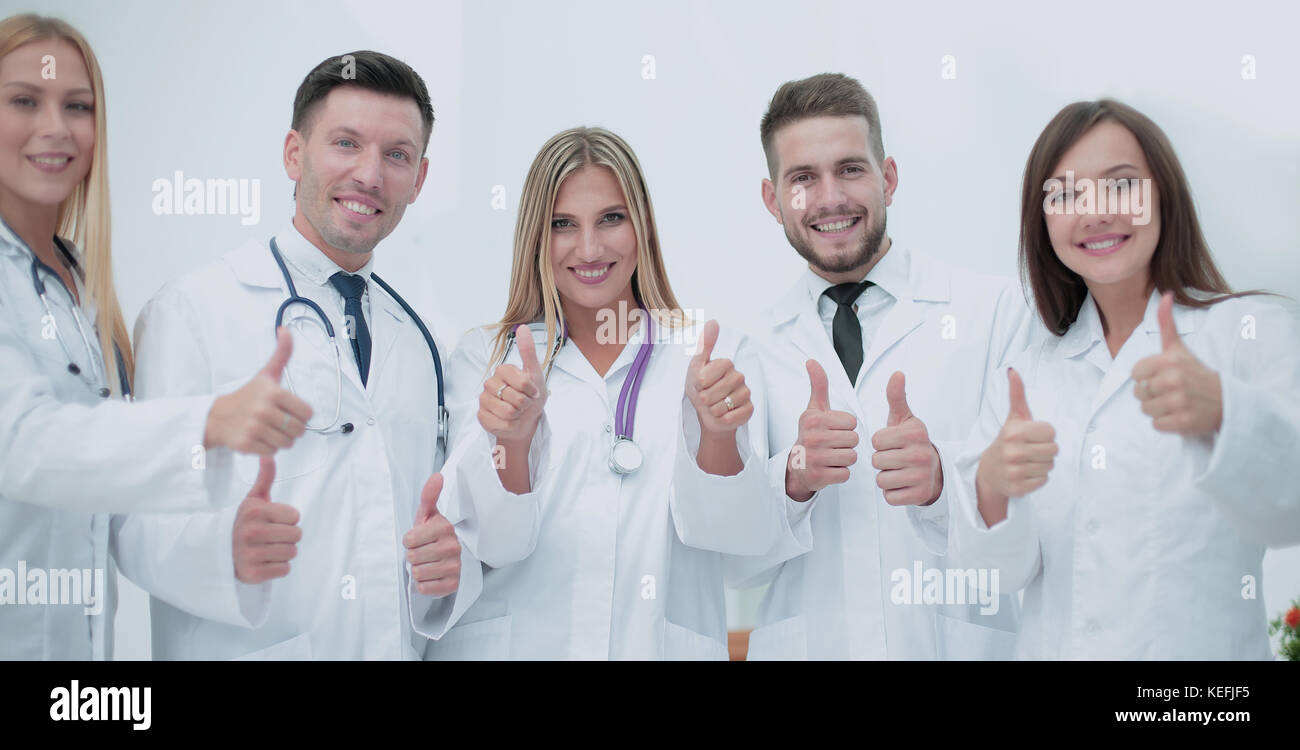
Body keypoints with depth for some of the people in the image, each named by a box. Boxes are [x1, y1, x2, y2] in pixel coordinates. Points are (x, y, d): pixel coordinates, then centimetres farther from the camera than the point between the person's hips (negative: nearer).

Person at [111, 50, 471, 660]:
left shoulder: (418, 341, 10)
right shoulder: (192, 310, -7)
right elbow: (141, 518, -13)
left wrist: (449, 560, -7)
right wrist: (226, 547, -33)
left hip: (400, 648, 5)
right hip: (243, 651, -5)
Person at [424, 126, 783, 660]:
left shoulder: (718, 355, 1)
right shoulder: (484, 356, 2)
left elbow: (742, 534, -9)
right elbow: (493, 545, -7)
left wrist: (717, 434, -27)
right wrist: (512, 441, -25)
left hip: (661, 644, 0)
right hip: (508, 644, 0)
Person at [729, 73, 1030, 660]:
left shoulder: (995, 310, -3)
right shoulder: (752, 350, 2)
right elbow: (731, 564, 0)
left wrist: (946, 478, -25)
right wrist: (794, 477, -17)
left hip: (965, 643, -1)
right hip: (804, 645, 1)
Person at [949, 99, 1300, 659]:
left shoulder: (1252, 329, -3)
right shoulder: (1027, 374, 6)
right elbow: (1001, 571, 0)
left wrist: (1221, 412, -35)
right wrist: (990, 486, -20)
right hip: (1050, 646, 3)